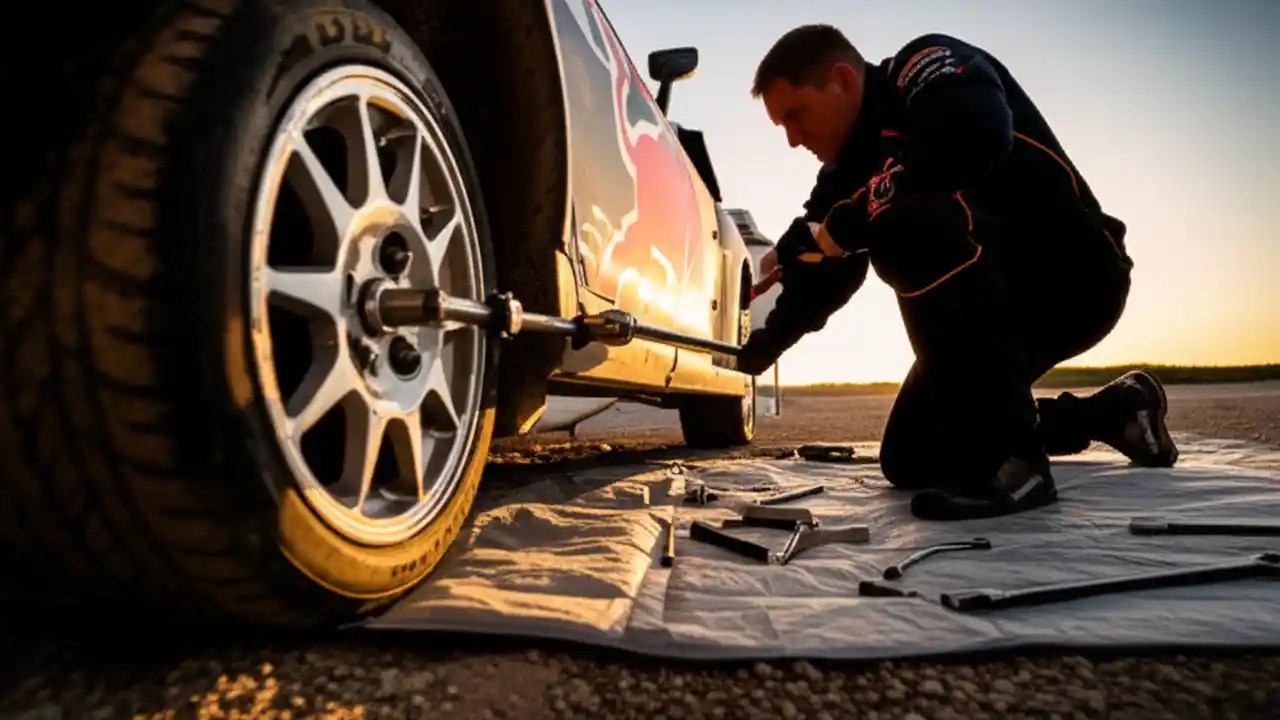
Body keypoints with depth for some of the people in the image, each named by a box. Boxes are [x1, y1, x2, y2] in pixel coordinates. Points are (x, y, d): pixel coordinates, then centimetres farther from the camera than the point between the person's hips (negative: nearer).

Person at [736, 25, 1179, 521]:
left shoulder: (926, 65, -16)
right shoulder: (851, 169, 6)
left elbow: (978, 135, -39)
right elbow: (824, 281, 7)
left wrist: (844, 226, -32)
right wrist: (752, 354, -1)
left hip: (1072, 274, -9)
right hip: (995, 303, 9)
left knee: (908, 229, -34)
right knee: (908, 460, 9)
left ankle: (1009, 463, -25)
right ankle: (1114, 410, 24)